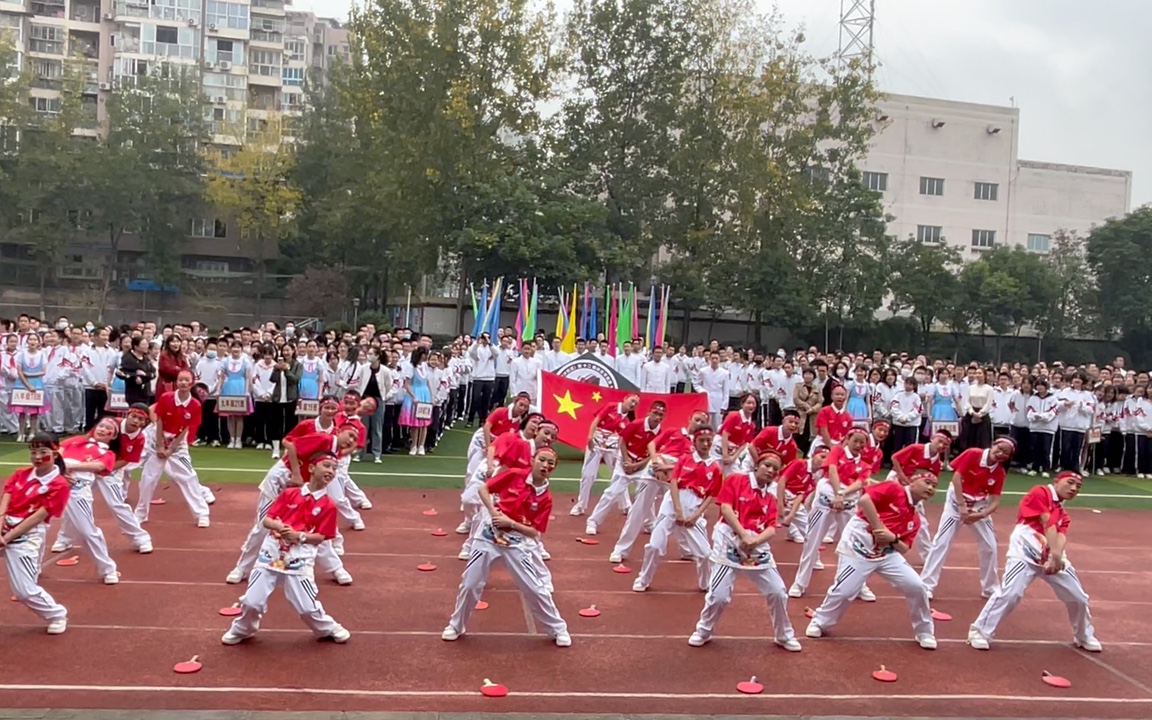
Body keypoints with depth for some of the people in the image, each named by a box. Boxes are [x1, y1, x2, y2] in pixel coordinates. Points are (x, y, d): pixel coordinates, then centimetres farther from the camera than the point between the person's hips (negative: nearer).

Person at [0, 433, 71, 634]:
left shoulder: (59, 485, -7)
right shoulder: (20, 474, 10)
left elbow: (38, 516, -12)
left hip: (27, 536, -6)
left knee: (24, 591, -4)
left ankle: (57, 615, 20)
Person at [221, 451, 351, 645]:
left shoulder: (328, 505, -1)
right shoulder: (289, 493, 4)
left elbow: (320, 537, -2)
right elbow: (266, 520, 4)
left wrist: (298, 536, -18)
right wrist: (276, 525, -18)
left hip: (299, 559, -2)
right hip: (272, 553, 2)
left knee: (307, 607, -3)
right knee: (252, 601, 2)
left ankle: (328, 628, 26)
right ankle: (242, 629, 32)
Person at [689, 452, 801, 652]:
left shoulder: (770, 498, 13)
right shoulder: (736, 480, 0)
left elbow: (771, 528, 2)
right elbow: (726, 508, -11)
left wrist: (755, 540, -19)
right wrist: (744, 536, -18)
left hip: (758, 547, 5)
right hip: (730, 542, -5)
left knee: (777, 591, 3)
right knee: (719, 595, -9)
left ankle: (785, 635, 27)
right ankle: (703, 631, 18)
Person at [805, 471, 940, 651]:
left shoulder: (914, 519, 12)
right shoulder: (892, 488, -7)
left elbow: (904, 549, 6)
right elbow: (864, 500, -22)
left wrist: (894, 539, -16)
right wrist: (879, 529, -18)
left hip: (887, 554, 6)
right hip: (859, 546, -6)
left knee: (916, 587, -3)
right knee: (844, 590, -9)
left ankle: (924, 632, 19)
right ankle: (820, 622, 18)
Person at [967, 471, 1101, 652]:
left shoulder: (1063, 515, 23)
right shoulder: (1040, 493, 2)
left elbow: (1061, 536, 2)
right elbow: (1047, 524, -9)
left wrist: (1057, 557, -19)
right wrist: (1056, 555, -18)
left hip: (1053, 557, 8)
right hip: (1026, 553, -8)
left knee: (1078, 597, 13)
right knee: (1010, 593, -20)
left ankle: (1085, 637, 40)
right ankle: (980, 632, -8)